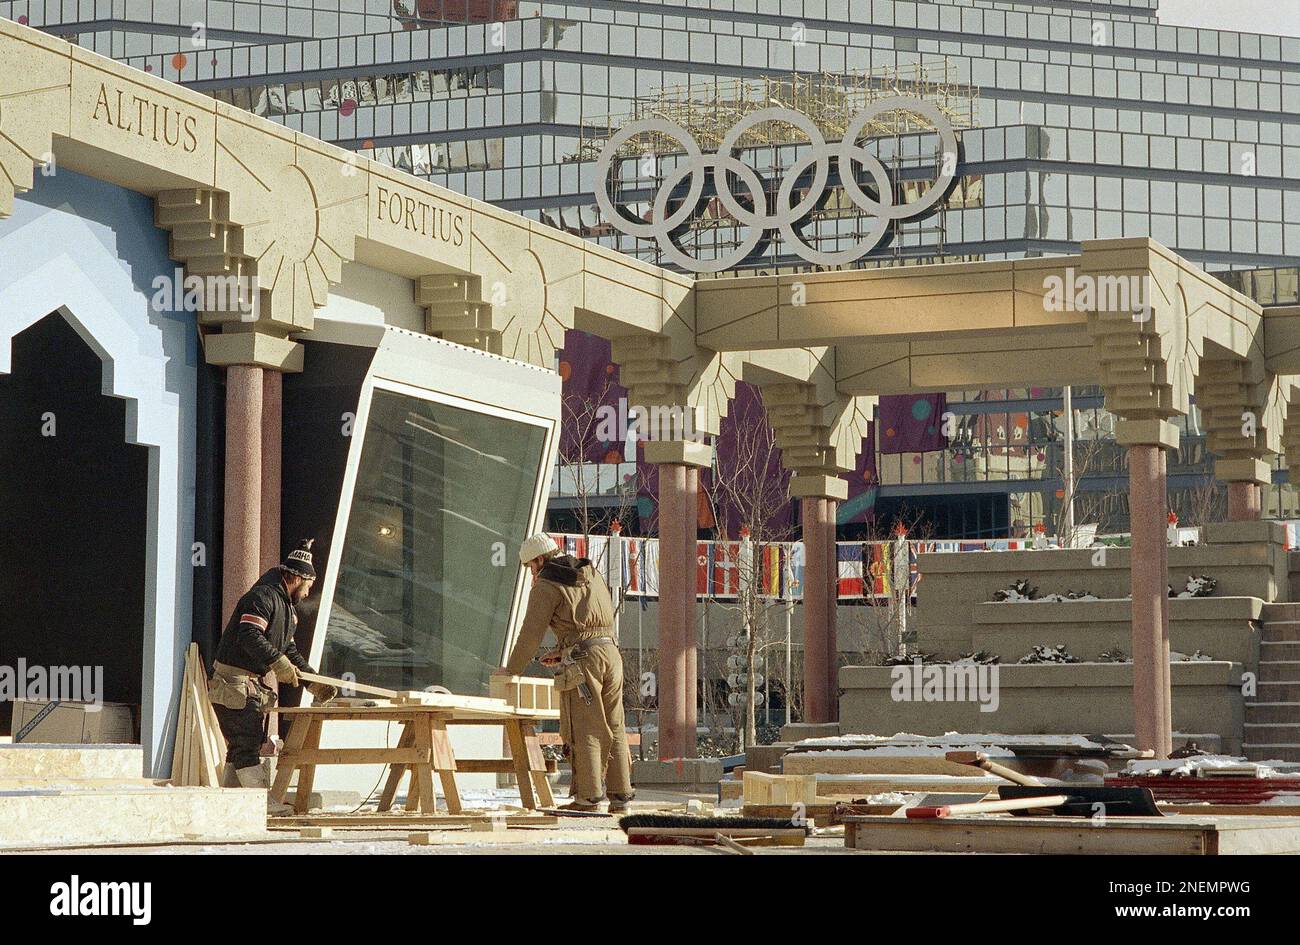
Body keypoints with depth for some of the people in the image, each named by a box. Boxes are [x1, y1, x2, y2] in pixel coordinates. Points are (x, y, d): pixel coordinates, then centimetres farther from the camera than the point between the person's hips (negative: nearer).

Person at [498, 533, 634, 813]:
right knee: (613, 728, 9)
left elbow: (530, 635, -3)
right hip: (611, 653, 6)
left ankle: (588, 797, -4)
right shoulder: (593, 575, 22)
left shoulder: (546, 586, 0)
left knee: (583, 730, -2)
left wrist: (511, 669, 9)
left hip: (580, 662, -6)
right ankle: (620, 796, 9)